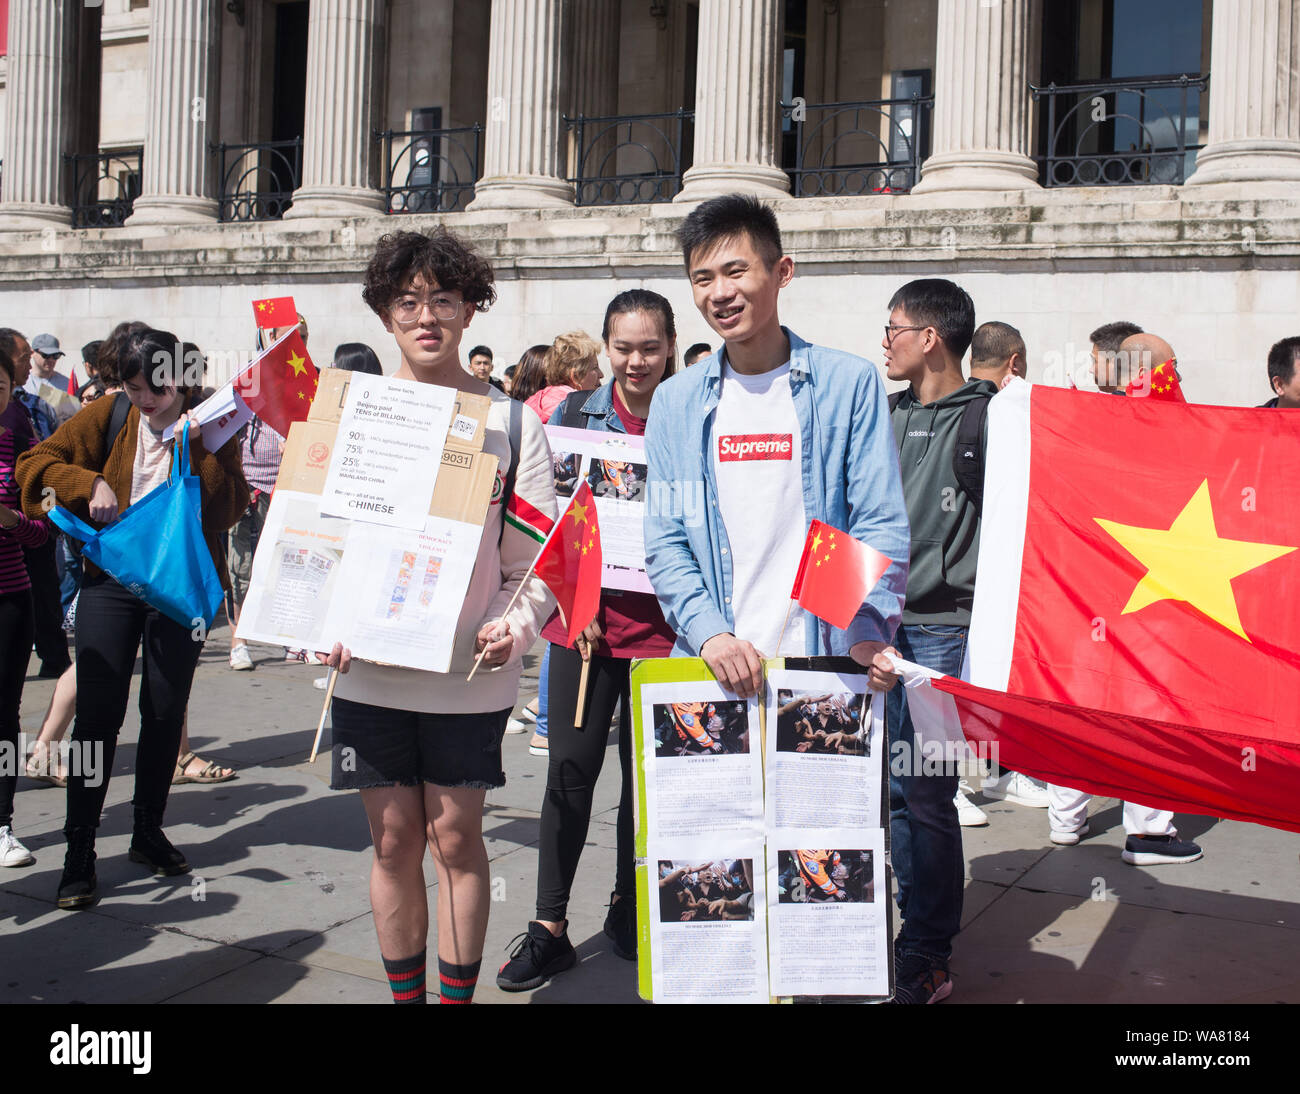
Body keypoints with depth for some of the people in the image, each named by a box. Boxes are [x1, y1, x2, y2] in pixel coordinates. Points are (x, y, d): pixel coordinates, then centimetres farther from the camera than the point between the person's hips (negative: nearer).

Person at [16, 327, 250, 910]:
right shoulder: (108, 417, 2)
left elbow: (230, 510, -11)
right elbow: (35, 463, 1)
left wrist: (195, 448, -20)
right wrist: (91, 485, -15)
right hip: (111, 582, 0)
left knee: (166, 712, 8)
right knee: (98, 714, -4)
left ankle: (148, 832, 27)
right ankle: (79, 851, 4)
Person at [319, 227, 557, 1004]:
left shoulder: (512, 421, 0)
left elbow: (545, 553, 0)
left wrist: (515, 627, -18)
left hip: (468, 672, -1)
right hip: (368, 668, 2)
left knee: (455, 836, 6)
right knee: (395, 839, 9)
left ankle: (458, 996, 21)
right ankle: (406, 996, 24)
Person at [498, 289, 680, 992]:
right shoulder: (572, 413, 5)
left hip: (661, 623, 0)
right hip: (584, 616, 1)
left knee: (646, 772, 9)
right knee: (571, 768, -1)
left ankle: (630, 910, 28)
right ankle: (550, 927, 9)